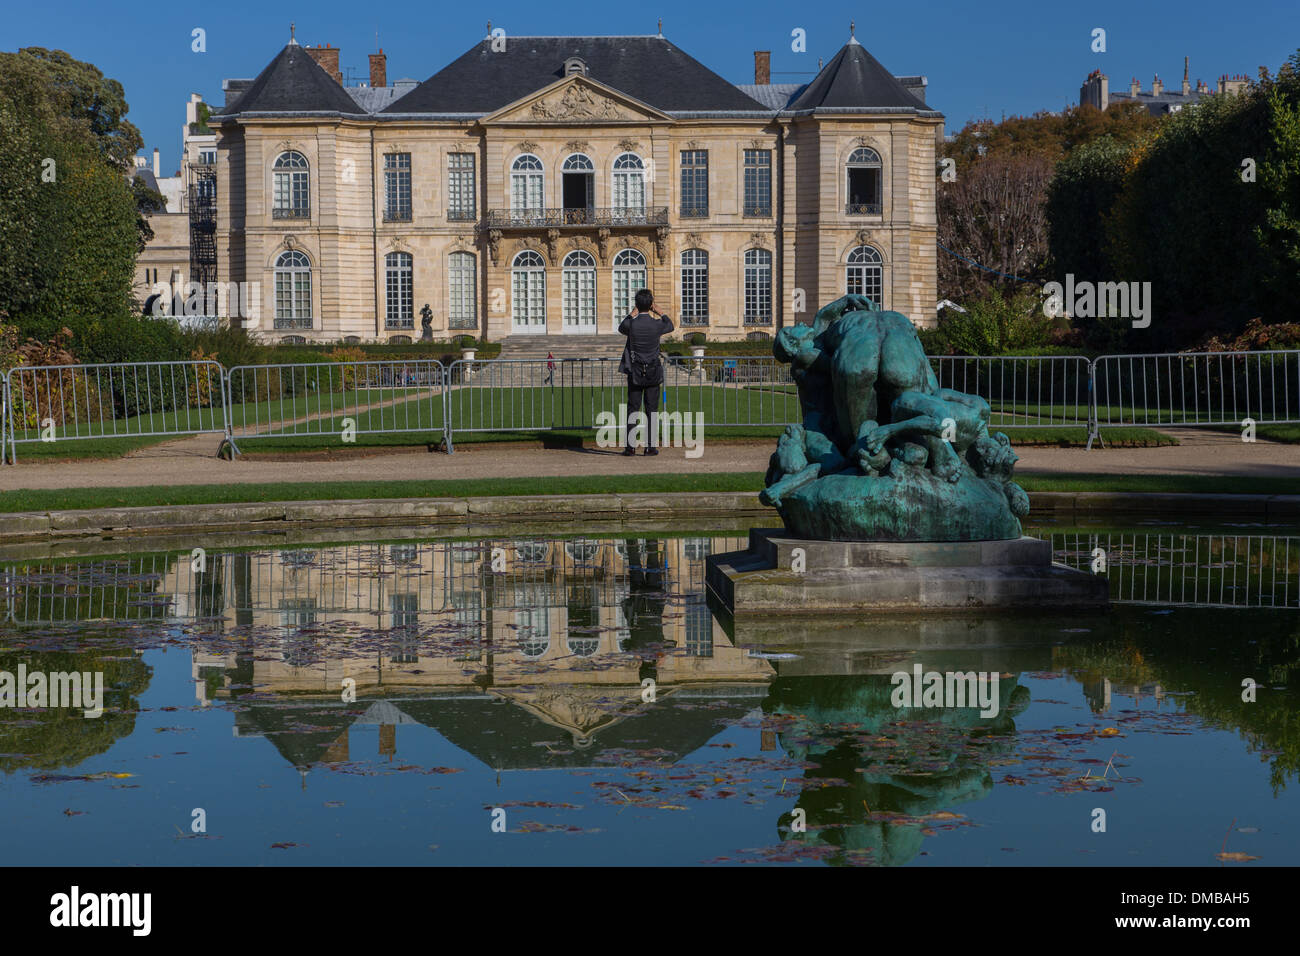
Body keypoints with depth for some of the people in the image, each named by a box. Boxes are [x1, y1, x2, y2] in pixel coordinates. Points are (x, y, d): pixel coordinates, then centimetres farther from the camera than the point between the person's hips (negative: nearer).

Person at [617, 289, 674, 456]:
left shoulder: (631, 324, -11)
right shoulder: (657, 324, -10)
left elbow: (621, 328, 15)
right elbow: (670, 326, 15)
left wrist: (633, 313, 22)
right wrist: (658, 311, 24)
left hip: (635, 373, 0)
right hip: (653, 373, 0)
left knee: (633, 409, 3)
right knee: (651, 409, 4)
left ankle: (630, 446, -1)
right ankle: (650, 446, 1)